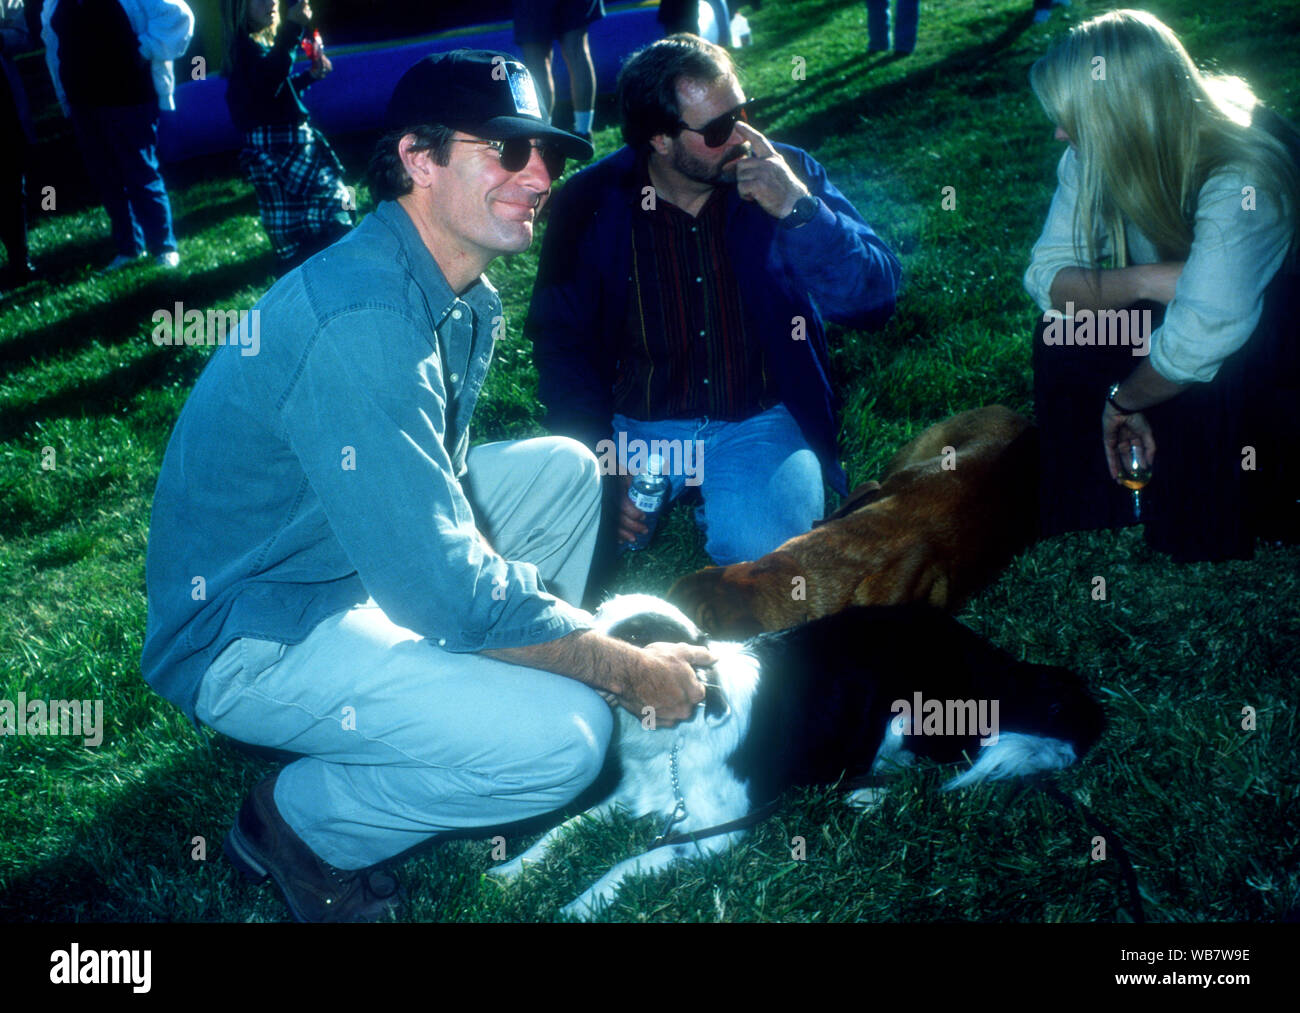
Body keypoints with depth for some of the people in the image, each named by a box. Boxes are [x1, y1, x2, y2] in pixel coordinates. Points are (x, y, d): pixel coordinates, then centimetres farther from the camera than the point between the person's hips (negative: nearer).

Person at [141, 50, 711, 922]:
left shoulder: (462, 292, 0)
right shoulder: (364, 321, -30)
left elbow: (440, 481, 13)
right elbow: (449, 591, -31)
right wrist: (632, 672, -17)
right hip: (253, 633, -9)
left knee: (563, 470, 7)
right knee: (562, 735, -21)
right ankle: (306, 819, 1)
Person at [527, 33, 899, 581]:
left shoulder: (789, 176, -3)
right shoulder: (590, 202, -4)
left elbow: (874, 298, -10)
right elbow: (559, 340, 0)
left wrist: (798, 209, -24)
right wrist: (593, 454, -15)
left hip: (760, 424, 0)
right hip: (634, 426, 1)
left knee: (762, 547, -29)